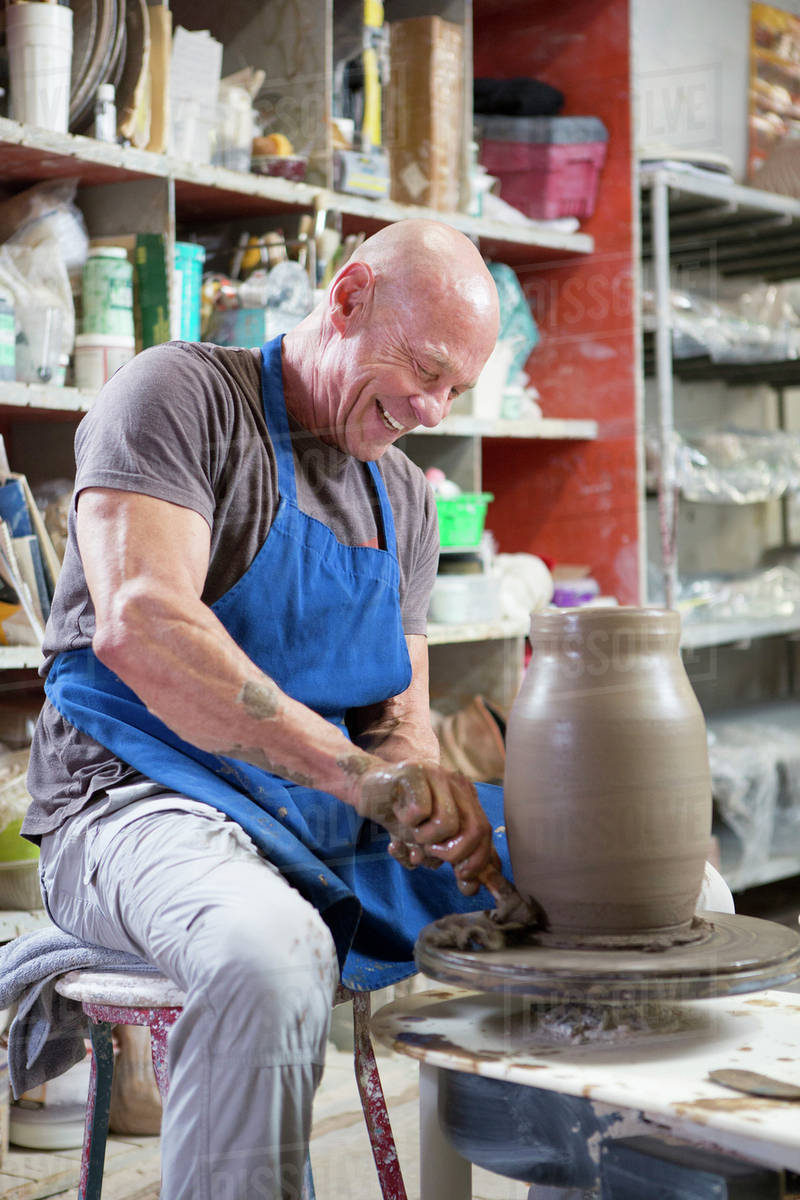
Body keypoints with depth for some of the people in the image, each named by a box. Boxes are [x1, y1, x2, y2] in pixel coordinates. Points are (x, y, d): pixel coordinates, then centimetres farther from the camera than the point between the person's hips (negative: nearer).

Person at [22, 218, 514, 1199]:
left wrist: (428, 797, -12)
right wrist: (355, 769, -30)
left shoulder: (403, 497, 16)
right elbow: (137, 626, -23)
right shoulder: (180, 395, -6)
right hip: (143, 802, -6)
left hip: (337, 825, 7)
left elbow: (399, 712, 13)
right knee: (272, 955, -42)